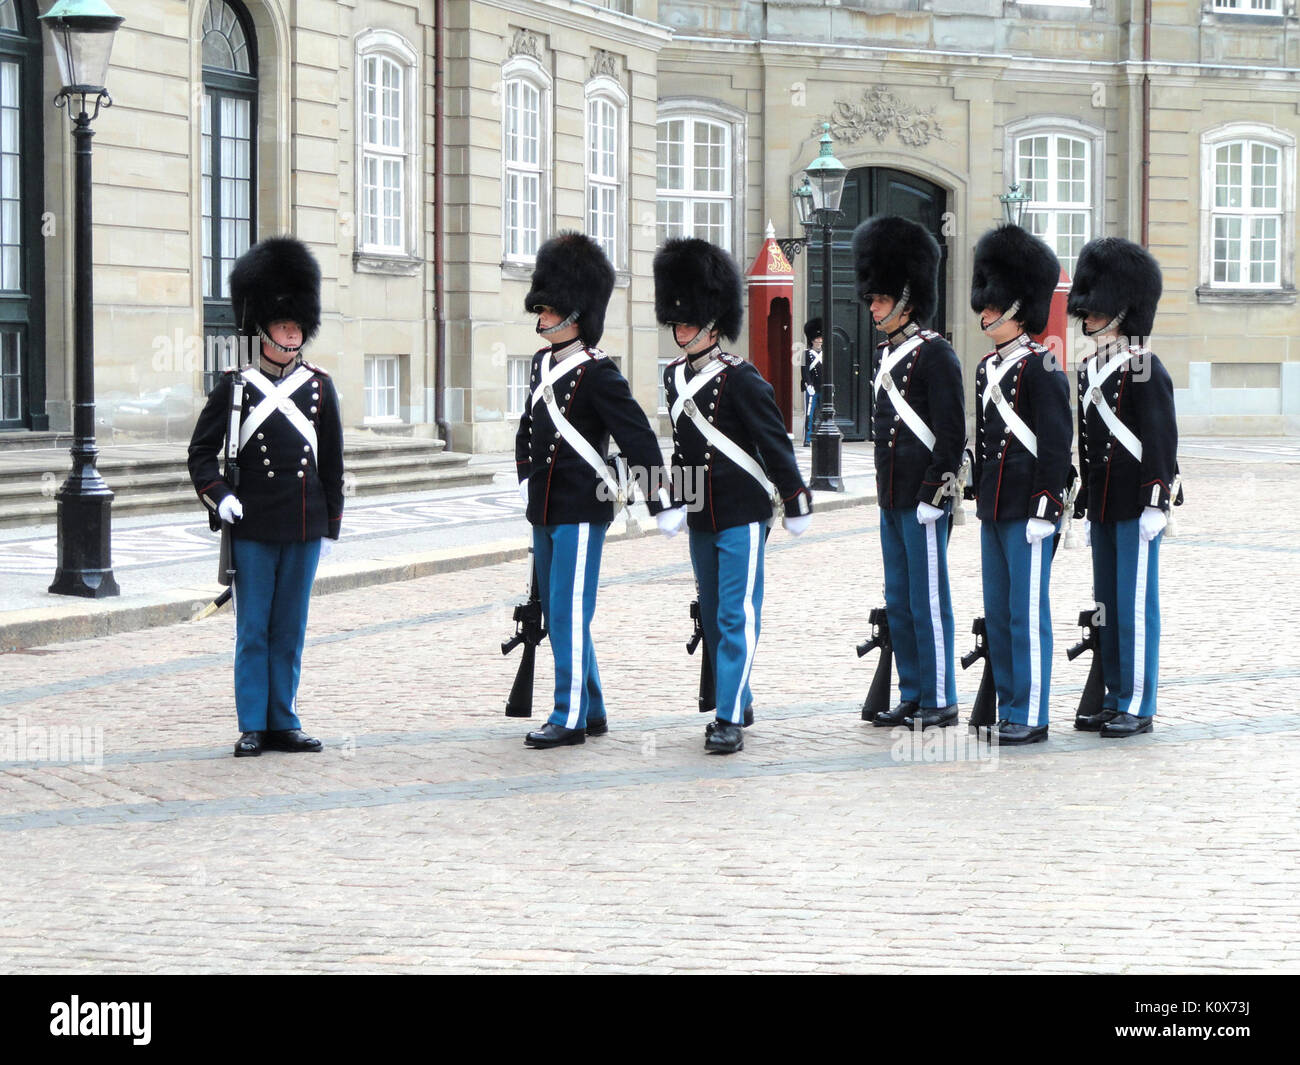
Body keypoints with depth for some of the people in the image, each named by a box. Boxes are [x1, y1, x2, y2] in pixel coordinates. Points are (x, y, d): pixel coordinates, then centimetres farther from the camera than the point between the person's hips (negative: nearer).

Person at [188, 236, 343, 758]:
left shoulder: (319, 386, 7)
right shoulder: (235, 386, 0)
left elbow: (331, 460, 12)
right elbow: (201, 452, 4)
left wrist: (332, 520, 10)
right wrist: (218, 497, -10)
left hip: (304, 528, 2)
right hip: (253, 527, -2)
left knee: (290, 630, 8)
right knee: (253, 630, 1)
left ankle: (283, 723, 14)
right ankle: (252, 727, 6)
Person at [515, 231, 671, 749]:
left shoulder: (597, 373, -13)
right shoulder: (543, 363, 11)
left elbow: (638, 437, -16)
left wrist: (659, 501, -18)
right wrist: (526, 477, 18)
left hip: (581, 511, -9)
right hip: (545, 510, 9)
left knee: (569, 613, -7)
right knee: (558, 614, 12)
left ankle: (571, 717, -2)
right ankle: (592, 710, 21)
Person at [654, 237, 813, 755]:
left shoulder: (741, 379, -13)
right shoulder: (675, 377, 8)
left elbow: (775, 444, -10)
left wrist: (795, 503, -8)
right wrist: (675, 504, 17)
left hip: (742, 516, -7)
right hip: (702, 519, 7)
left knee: (736, 616, -9)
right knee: (713, 618, 13)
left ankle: (729, 720, -11)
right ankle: (736, 703, 25)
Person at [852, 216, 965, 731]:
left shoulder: (934, 354, -12)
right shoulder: (889, 354, 14)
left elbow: (952, 435, -16)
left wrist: (932, 497, -18)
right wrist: (885, 492, 19)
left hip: (923, 500, -9)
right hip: (892, 500, 9)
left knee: (928, 601, -4)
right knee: (899, 602, 11)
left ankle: (941, 702, 2)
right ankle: (911, 698, 18)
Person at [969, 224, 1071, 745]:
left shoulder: (1041, 369, -10)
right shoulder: (988, 369, 14)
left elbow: (1055, 445, -14)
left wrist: (1044, 510, -18)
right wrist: (982, 500, 18)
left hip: (1026, 511, -8)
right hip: (993, 510, 8)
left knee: (1027, 613, -5)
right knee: (997, 613, 11)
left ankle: (1031, 717, 0)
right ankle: (1009, 708, 18)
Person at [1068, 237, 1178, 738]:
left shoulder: (1145, 370, -11)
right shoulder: (1089, 371, 13)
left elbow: (1161, 442, -13)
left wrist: (1156, 505, -17)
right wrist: (1086, 506, 19)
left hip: (1138, 506, -8)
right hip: (1104, 506, 8)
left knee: (1136, 605, -4)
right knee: (1107, 605, 11)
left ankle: (1139, 708, 0)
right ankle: (1115, 700, 18)